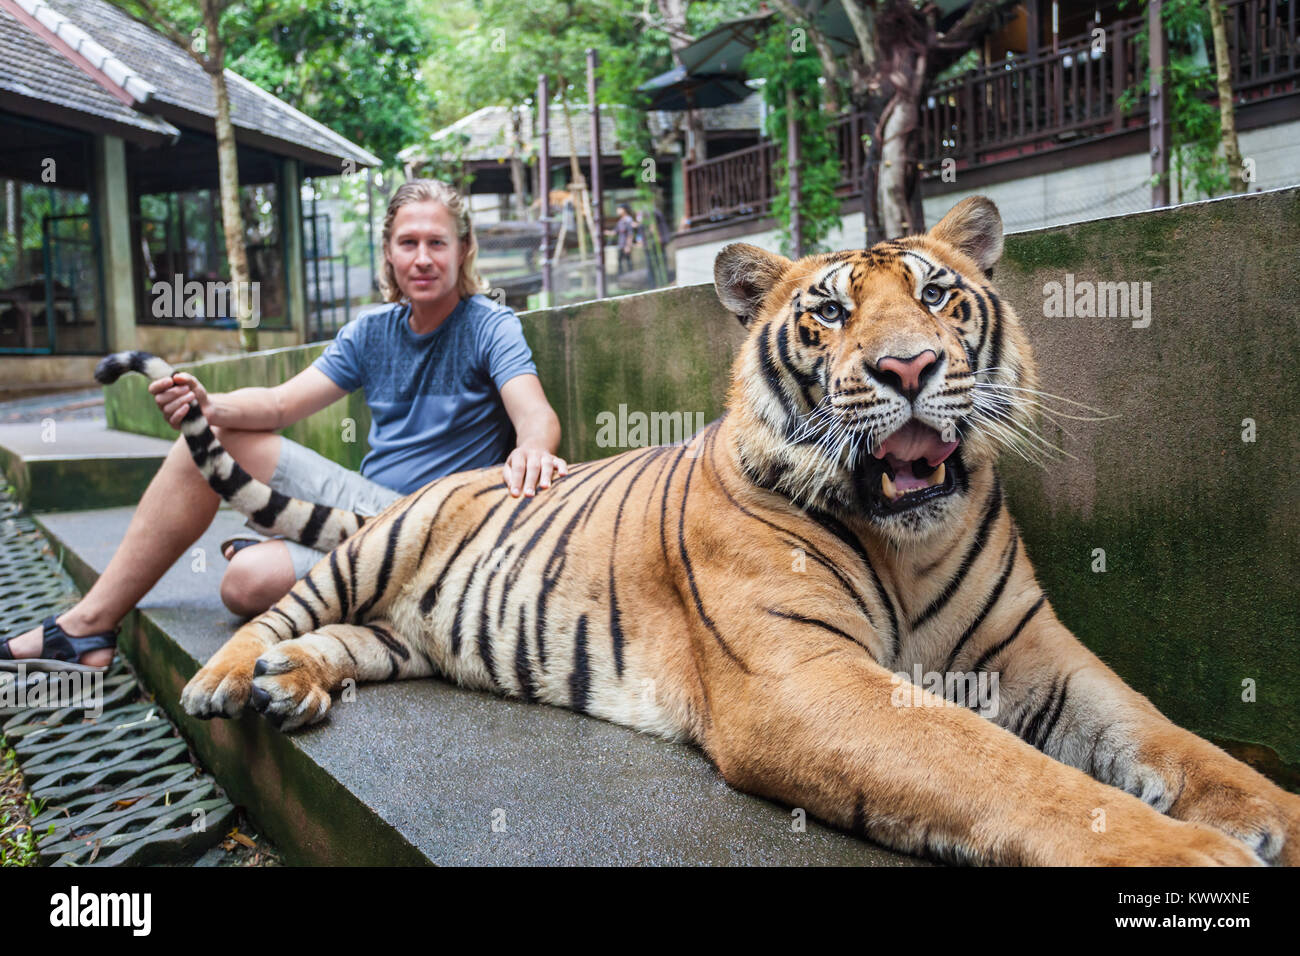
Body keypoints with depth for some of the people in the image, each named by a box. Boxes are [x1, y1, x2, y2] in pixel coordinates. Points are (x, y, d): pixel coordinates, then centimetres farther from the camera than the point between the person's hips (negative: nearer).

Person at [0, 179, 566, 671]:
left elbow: (537, 415, -26)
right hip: (366, 502, 7)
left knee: (247, 582, -30)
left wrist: (532, 450, -52)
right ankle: (88, 623, 1)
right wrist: (210, 406, -18)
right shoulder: (372, 331, 8)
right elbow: (280, 405, 3)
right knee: (208, 434, 0)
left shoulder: (489, 326, -9)